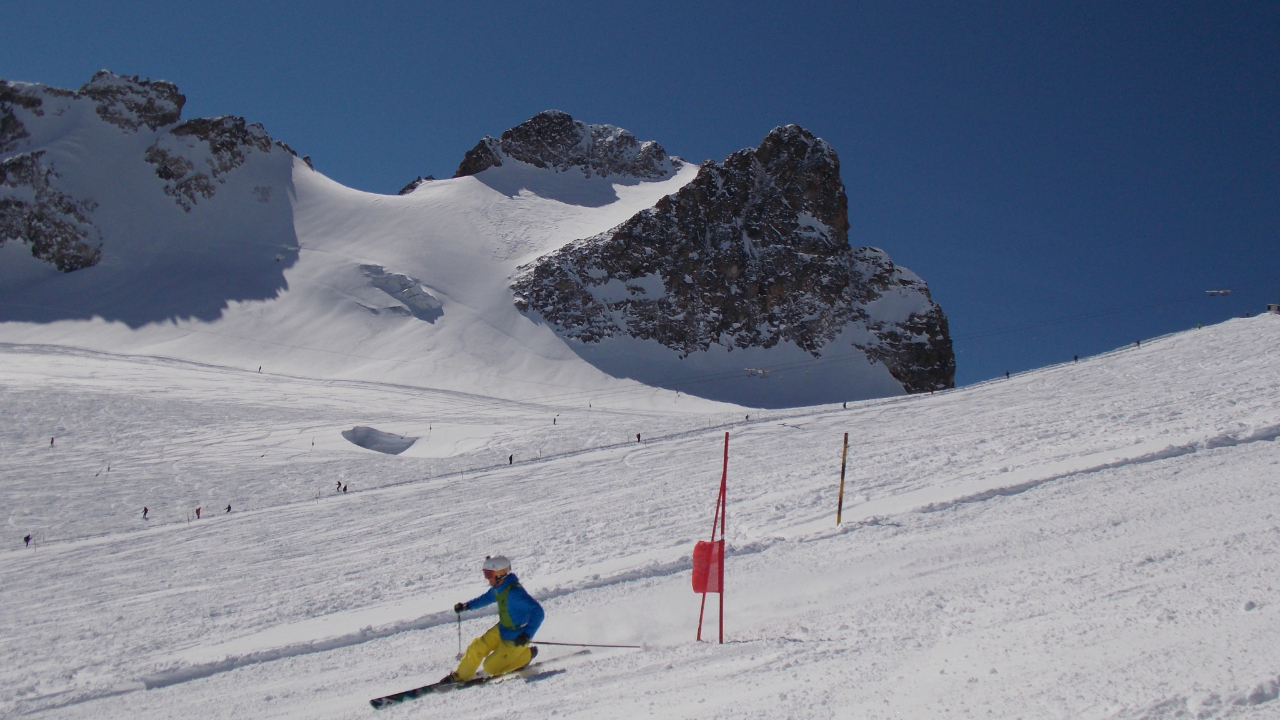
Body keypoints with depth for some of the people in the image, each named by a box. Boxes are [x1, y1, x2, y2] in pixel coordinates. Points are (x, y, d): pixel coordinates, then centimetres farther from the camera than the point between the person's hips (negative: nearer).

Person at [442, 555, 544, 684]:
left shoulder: (514, 591, -32)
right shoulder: (498, 587, -4)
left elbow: (537, 612, -34)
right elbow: (488, 598, 21)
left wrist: (527, 634, -39)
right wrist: (467, 605, 18)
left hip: (515, 638, -8)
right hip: (501, 630, 8)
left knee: (490, 667, -1)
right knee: (477, 647, 4)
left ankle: (526, 655, 10)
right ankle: (460, 676, 24)